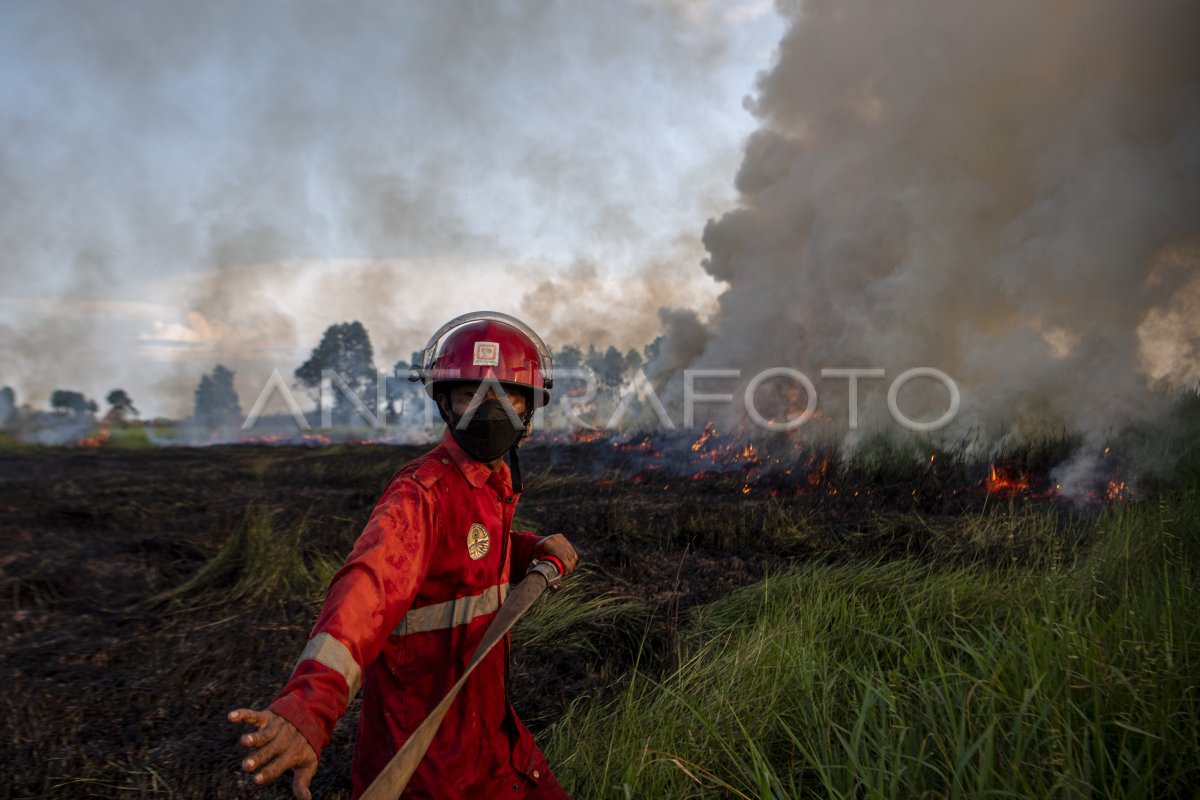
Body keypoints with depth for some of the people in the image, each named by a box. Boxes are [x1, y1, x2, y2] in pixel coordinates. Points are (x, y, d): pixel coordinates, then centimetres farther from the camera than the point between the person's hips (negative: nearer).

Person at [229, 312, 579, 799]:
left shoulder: (496, 482, 2)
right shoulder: (421, 494, -24)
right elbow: (371, 585, -41)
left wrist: (535, 549, 1)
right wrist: (310, 704, -56)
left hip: (485, 721, 8)